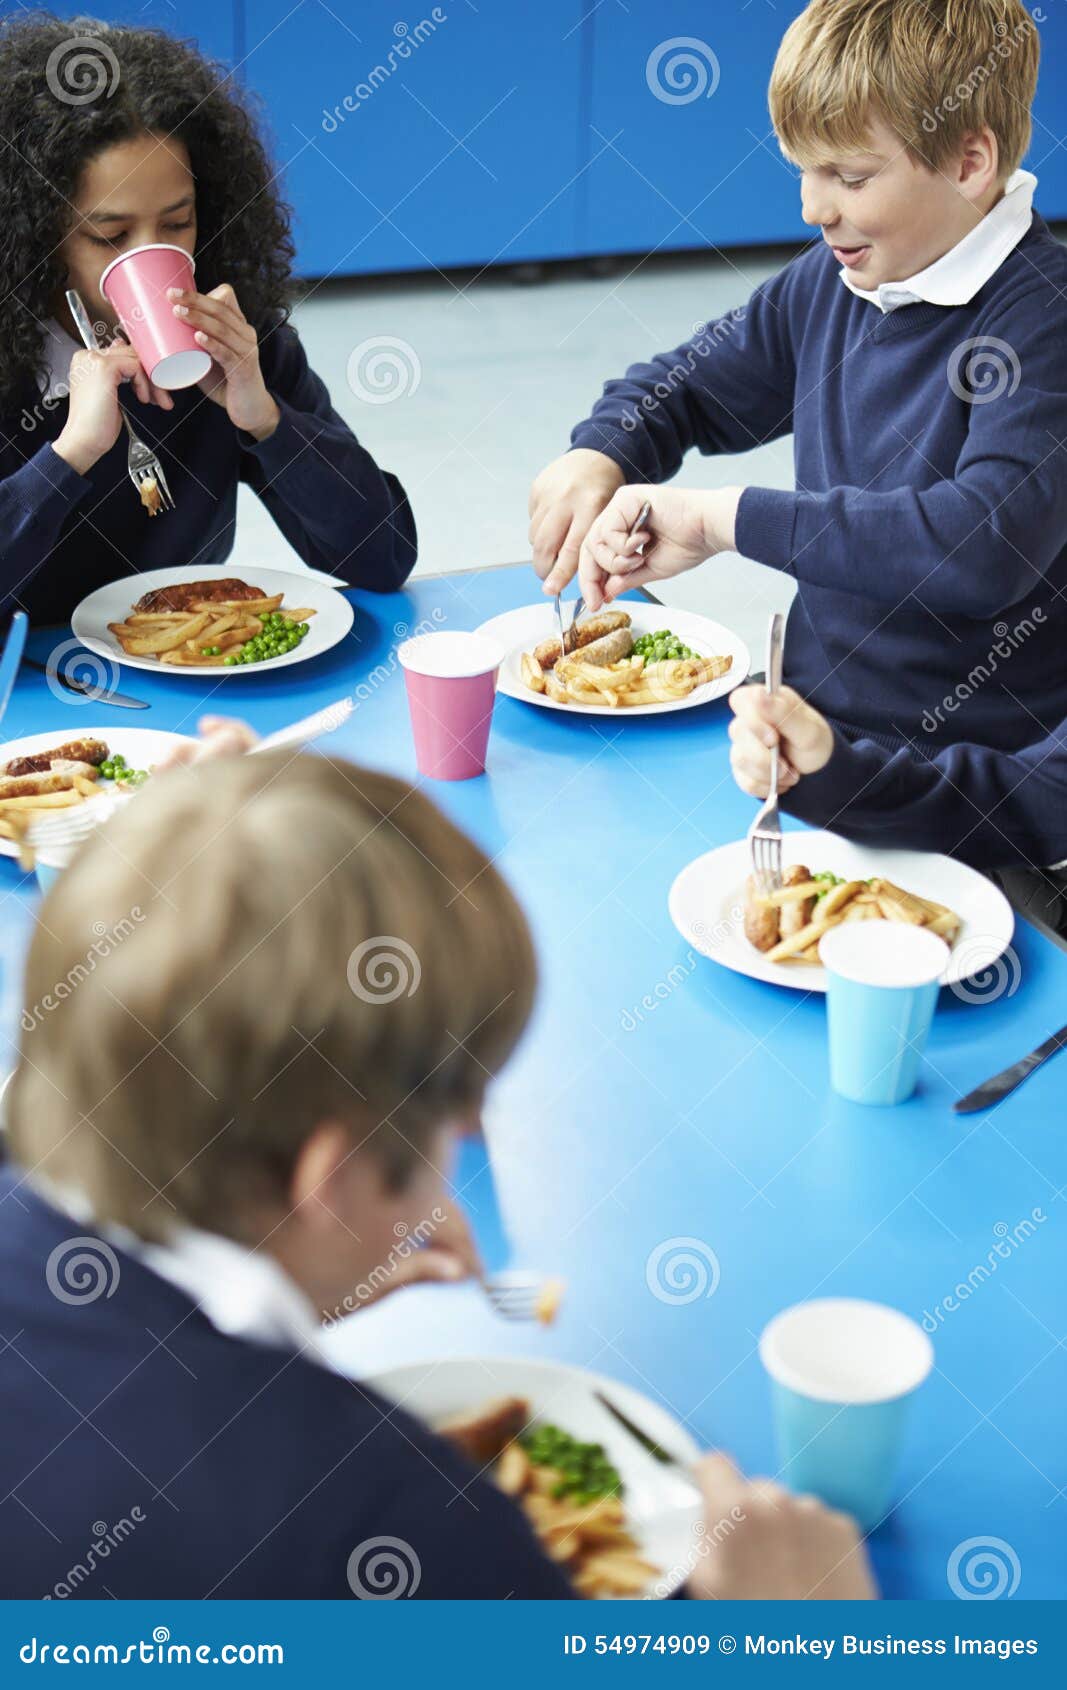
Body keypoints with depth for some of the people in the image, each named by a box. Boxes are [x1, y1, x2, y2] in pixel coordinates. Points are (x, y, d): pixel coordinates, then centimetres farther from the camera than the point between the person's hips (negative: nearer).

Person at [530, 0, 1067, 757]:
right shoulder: (831, 280, 7)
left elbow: (988, 545, -32)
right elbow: (684, 388, 22)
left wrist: (726, 517, -28)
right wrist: (596, 457, -2)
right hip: (813, 712, 7)